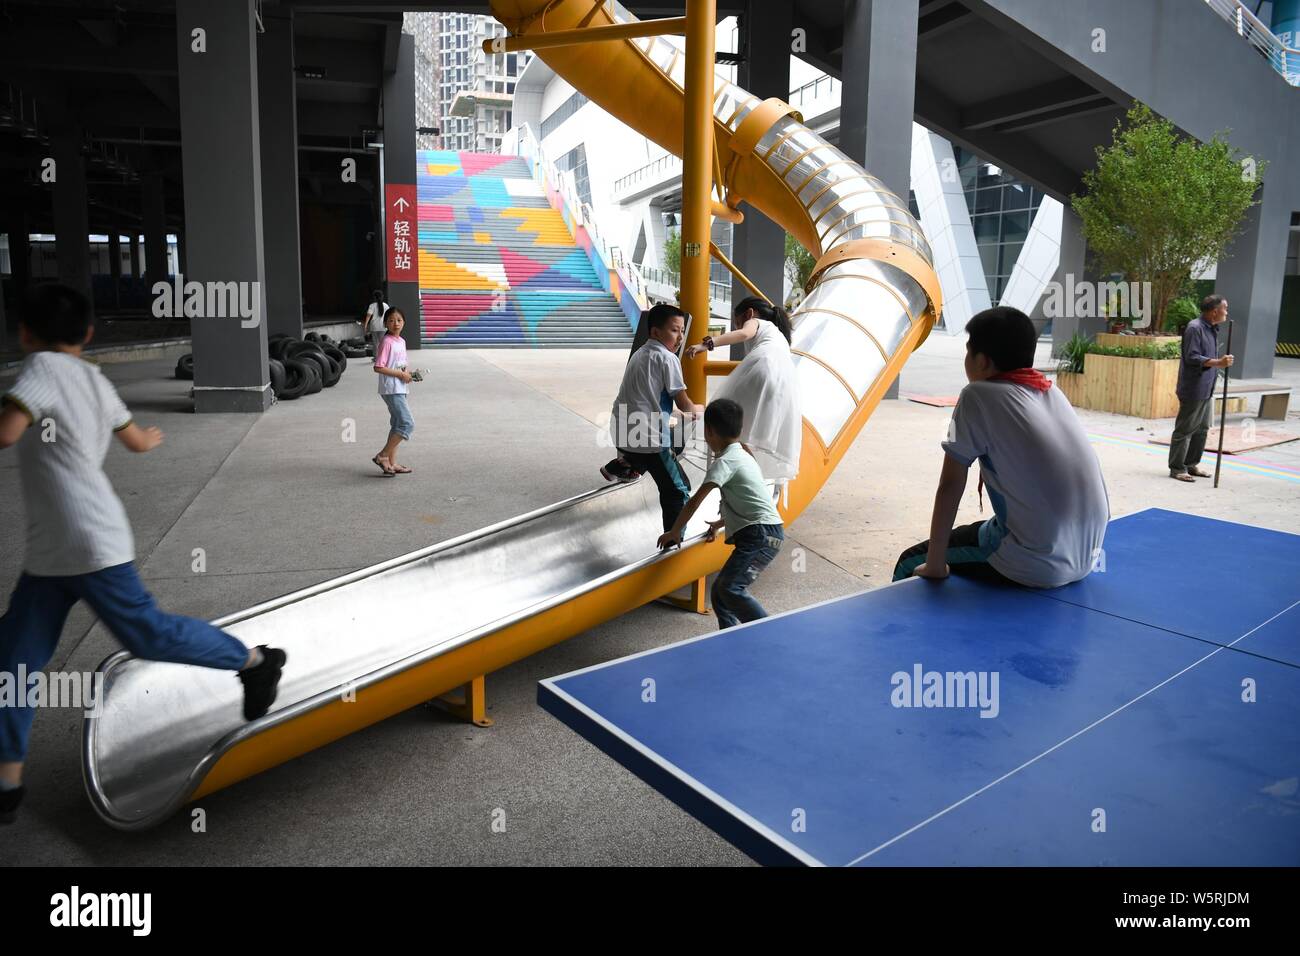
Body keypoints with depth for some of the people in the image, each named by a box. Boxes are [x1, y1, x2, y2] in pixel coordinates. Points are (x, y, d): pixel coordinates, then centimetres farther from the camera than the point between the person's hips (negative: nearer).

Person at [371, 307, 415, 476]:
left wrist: (407, 374, 4)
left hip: (400, 389, 9)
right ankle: (383, 456, -5)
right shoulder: (386, 342, -13)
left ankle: (391, 462, 18)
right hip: (391, 389, -9)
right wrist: (400, 374, -18)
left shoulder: (401, 341, 13)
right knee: (407, 424, -13)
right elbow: (378, 367, -19)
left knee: (397, 425, 12)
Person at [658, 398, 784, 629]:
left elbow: (695, 500, -10)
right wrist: (719, 524, 45)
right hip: (762, 533, 10)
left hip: (760, 534, -10)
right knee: (719, 591, 11)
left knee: (731, 589, -24)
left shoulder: (725, 461, -7)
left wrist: (674, 532, 1)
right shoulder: (743, 456, 23)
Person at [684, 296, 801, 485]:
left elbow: (742, 334, 1)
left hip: (764, 363, -6)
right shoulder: (780, 335, 46)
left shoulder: (755, 322, 25)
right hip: (786, 378, 6)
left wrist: (708, 344, -13)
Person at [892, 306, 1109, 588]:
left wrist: (934, 567, -4)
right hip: (1086, 557, 7)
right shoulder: (1051, 392, 11)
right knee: (974, 532, 33)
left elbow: (950, 485, -9)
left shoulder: (978, 396, -8)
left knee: (910, 564, 13)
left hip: (1035, 566, -7)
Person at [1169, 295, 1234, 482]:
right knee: (1185, 429, -4)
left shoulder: (1212, 329, 14)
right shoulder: (1195, 328, -15)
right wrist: (1218, 363, -29)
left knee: (1202, 429, 15)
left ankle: (1191, 465, 25)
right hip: (1193, 390, -10)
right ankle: (1177, 468, 2)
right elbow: (1192, 357, -22)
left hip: (1207, 390, 10)